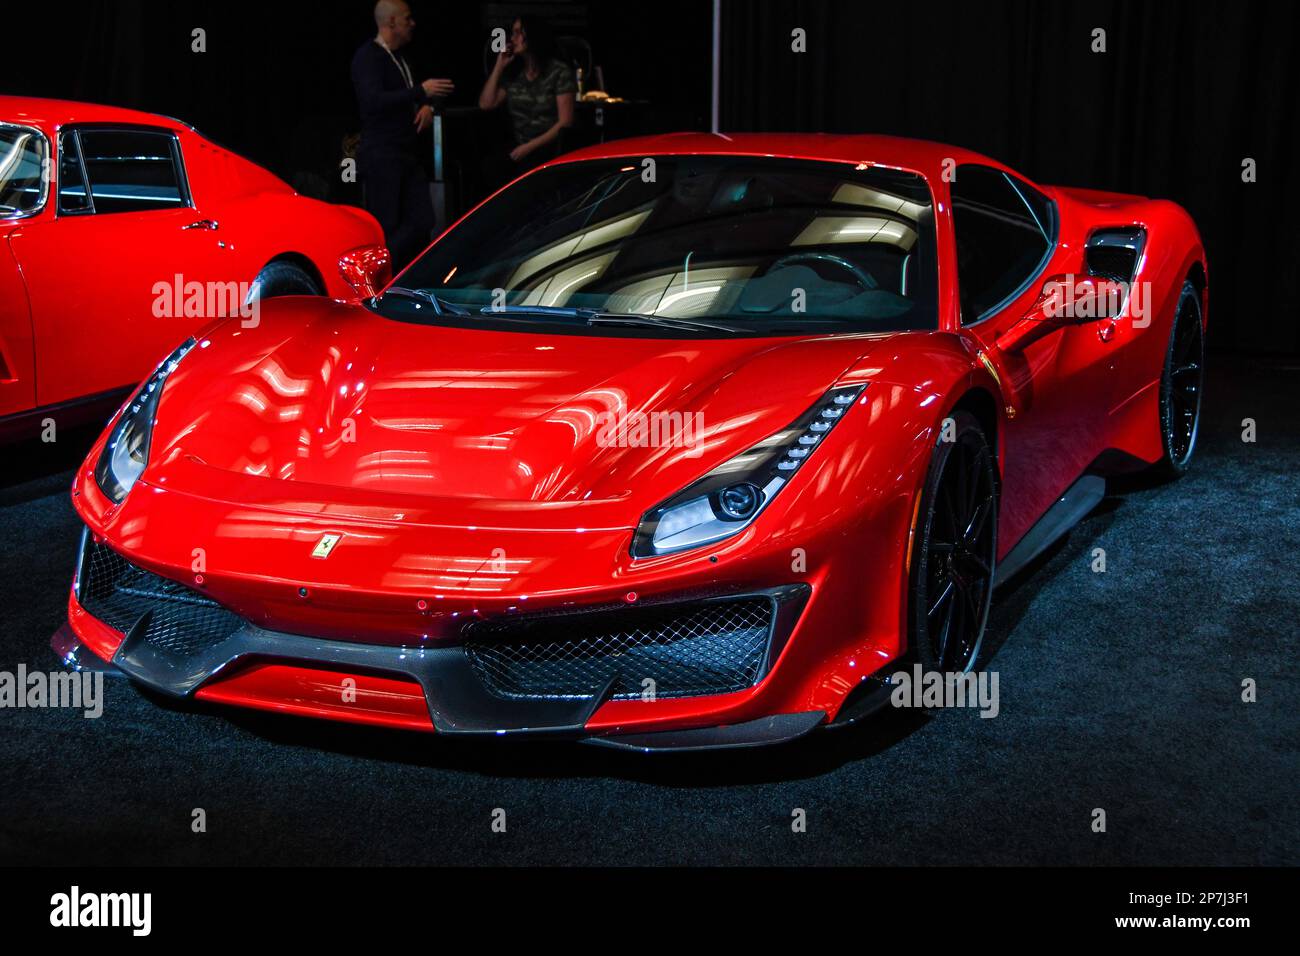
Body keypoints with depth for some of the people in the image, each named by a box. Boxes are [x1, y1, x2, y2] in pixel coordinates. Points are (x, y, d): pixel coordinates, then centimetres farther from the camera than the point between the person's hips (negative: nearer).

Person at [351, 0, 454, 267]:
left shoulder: (399, 57, 18)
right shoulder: (368, 57, -10)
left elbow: (406, 100, 30)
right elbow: (374, 100, -25)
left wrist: (426, 106, 6)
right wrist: (421, 92, -25)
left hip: (406, 154, 9)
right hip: (381, 155, -9)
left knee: (422, 221, 4)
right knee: (384, 229, -7)